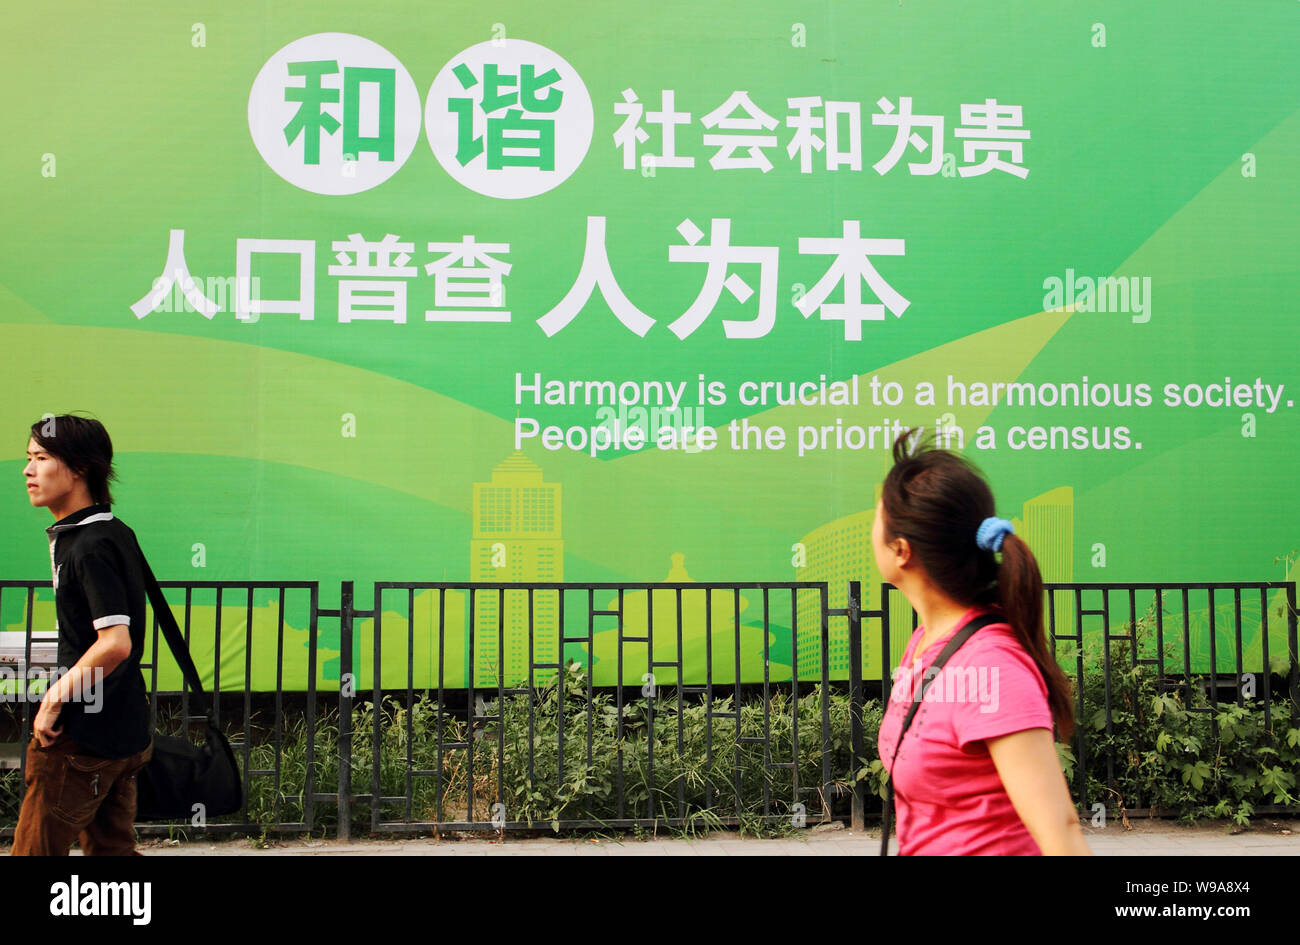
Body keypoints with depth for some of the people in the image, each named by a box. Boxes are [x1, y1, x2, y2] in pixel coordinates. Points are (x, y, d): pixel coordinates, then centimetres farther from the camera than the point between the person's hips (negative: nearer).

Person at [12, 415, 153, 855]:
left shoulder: (91, 547, -18)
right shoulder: (117, 533, 11)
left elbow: (116, 642, -26)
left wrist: (55, 697, -18)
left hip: (82, 737, -10)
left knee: (34, 849, -1)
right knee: (110, 848, 15)